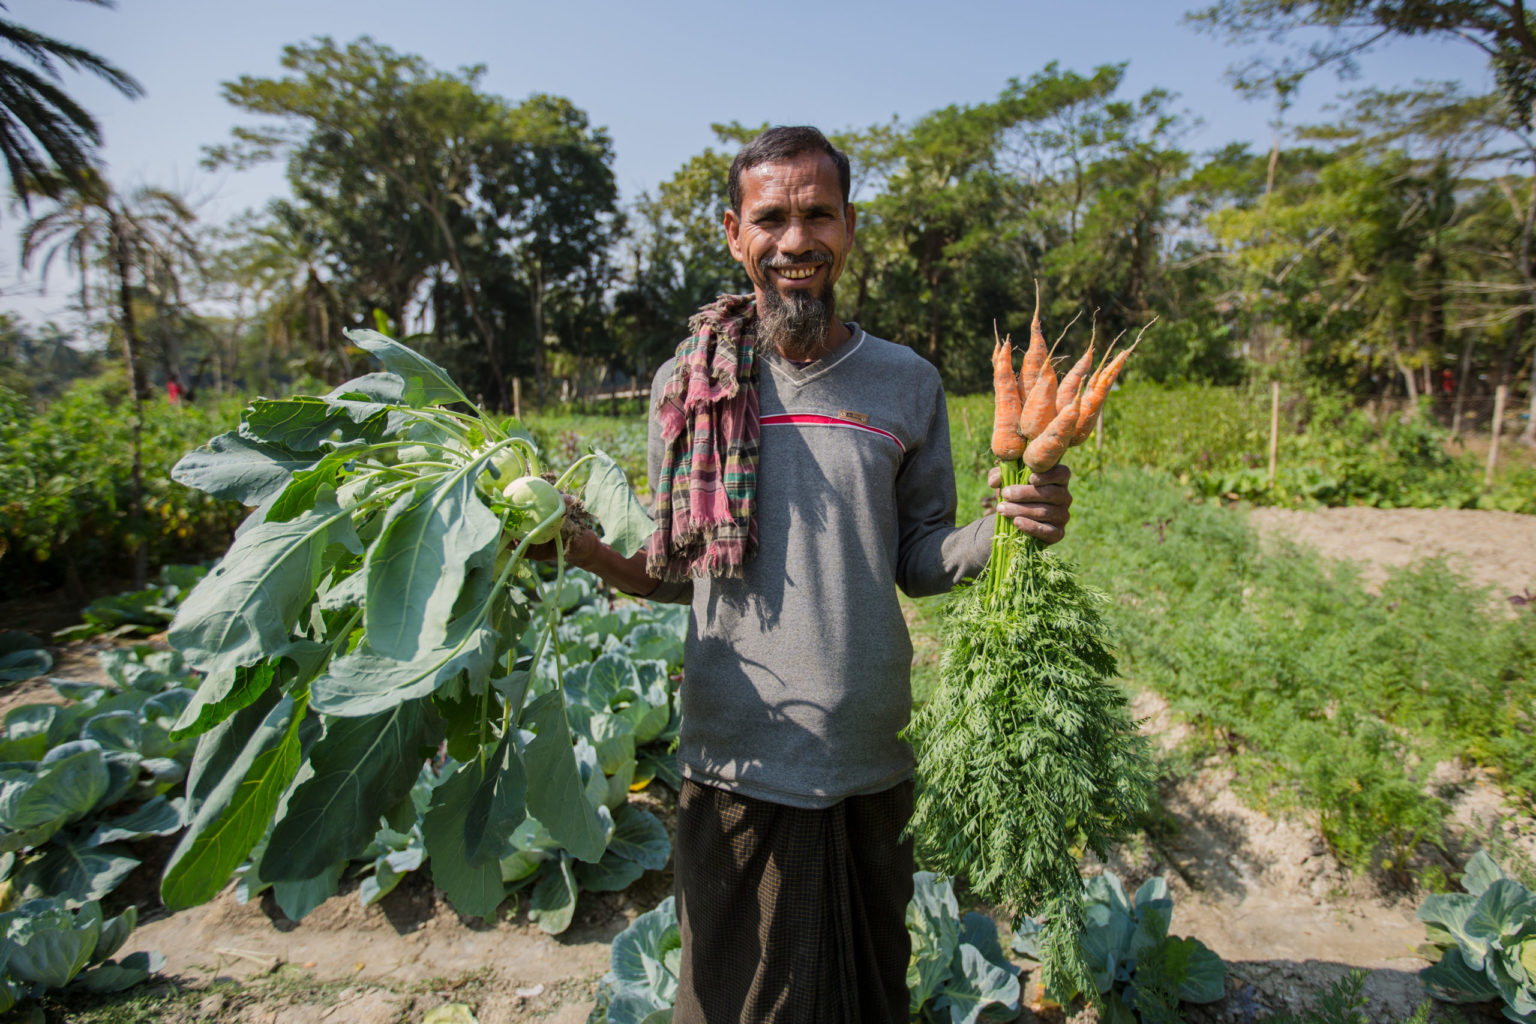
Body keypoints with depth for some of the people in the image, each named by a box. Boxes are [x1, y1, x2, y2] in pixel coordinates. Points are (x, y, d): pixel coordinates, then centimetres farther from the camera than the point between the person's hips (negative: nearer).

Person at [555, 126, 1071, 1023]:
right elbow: (675, 571, 4)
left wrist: (1008, 528, -14)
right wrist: (585, 549, -14)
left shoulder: (908, 383, 1)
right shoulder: (688, 383, -1)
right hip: (740, 761, -1)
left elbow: (919, 561, 5)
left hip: (871, 762, 2)